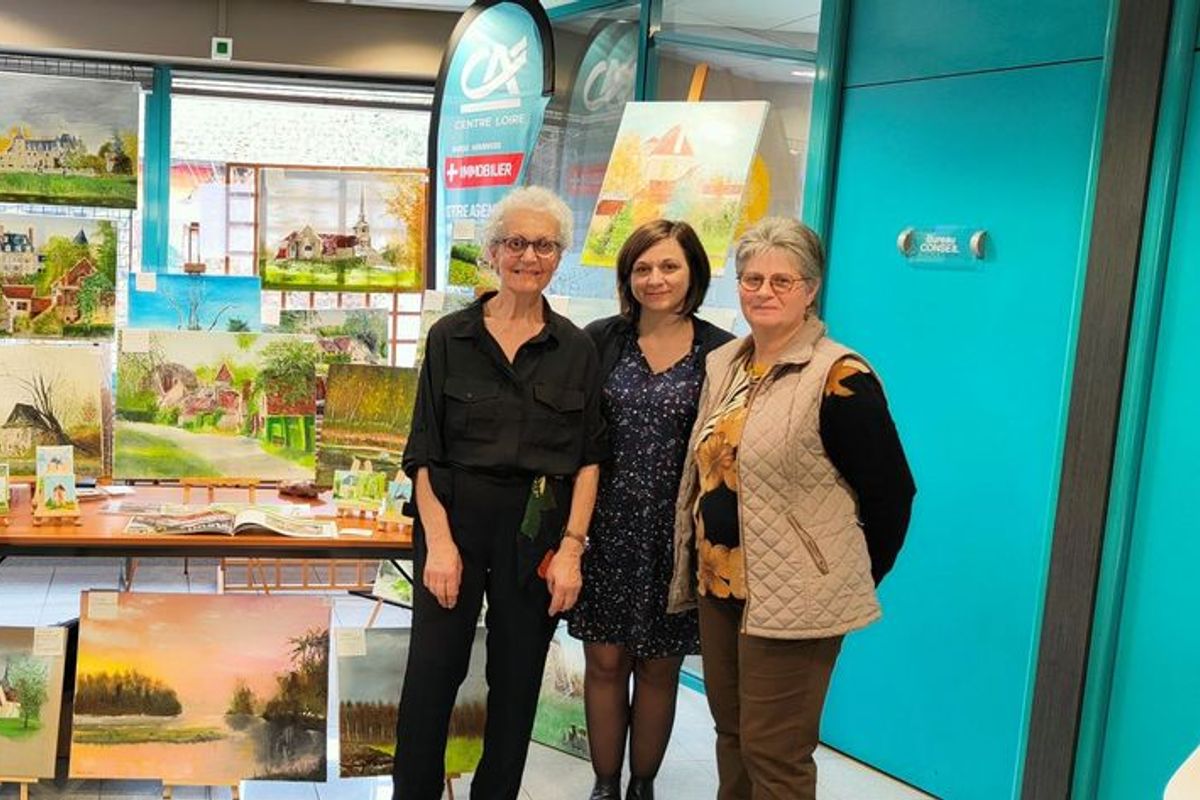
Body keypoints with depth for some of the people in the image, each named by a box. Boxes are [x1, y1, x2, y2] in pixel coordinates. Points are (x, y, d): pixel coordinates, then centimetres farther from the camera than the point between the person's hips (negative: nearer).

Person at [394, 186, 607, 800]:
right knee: (431, 675, 0)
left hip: (538, 530, 1)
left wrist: (572, 546, -6)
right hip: (453, 519, -1)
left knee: (517, 681, 11)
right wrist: (439, 541, -11)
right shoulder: (450, 337, 1)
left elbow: (589, 457, 3)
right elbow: (424, 451, -1)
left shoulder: (576, 349, 3)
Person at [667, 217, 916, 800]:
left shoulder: (839, 378, -14)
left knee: (773, 752, 3)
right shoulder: (722, 365, 8)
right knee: (730, 735, 18)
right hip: (718, 587, 7)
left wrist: (853, 580, 0)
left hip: (792, 599, -7)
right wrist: (694, 569, 16)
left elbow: (891, 493, -10)